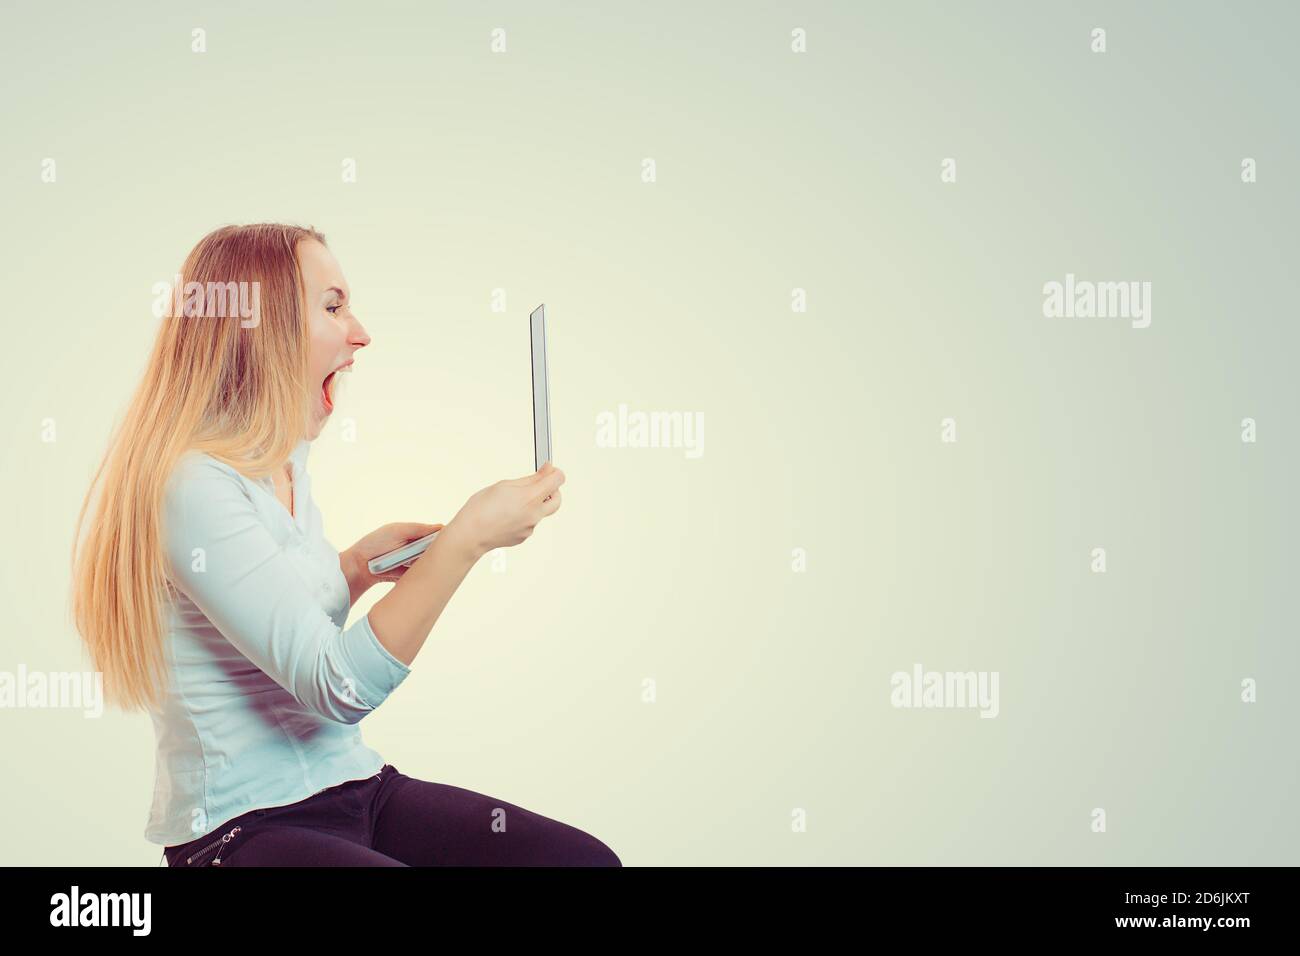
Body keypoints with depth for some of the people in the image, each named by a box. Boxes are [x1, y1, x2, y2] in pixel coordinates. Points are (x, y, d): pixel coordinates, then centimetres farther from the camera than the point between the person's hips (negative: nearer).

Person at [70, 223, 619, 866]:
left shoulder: (285, 464, 10)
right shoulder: (192, 486, -18)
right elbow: (340, 689, -23)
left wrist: (360, 565, 9)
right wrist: (466, 539, -23)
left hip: (355, 788, 9)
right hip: (243, 829, -9)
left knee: (588, 859, -10)